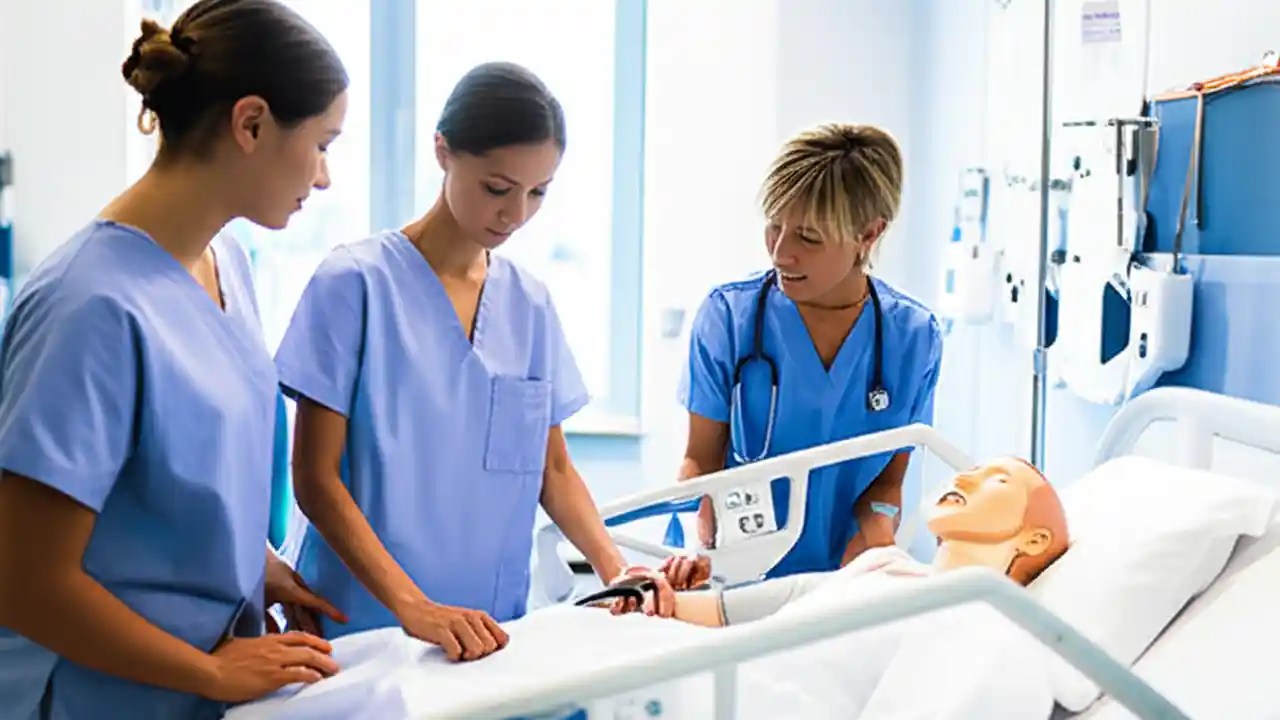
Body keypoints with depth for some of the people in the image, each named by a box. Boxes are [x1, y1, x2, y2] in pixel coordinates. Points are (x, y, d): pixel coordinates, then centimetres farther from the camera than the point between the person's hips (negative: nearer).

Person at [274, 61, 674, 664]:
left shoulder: (530, 302, 5)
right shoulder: (356, 281, -10)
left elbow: (553, 470, 11)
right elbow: (315, 478, -12)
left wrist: (613, 566, -7)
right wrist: (412, 606, -23)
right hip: (363, 628, -4)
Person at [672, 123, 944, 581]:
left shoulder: (913, 337, 0)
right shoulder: (727, 316, -4)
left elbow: (888, 480, 8)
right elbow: (702, 461, 1)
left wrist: (876, 527, -13)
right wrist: (699, 543, -17)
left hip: (842, 579, 2)